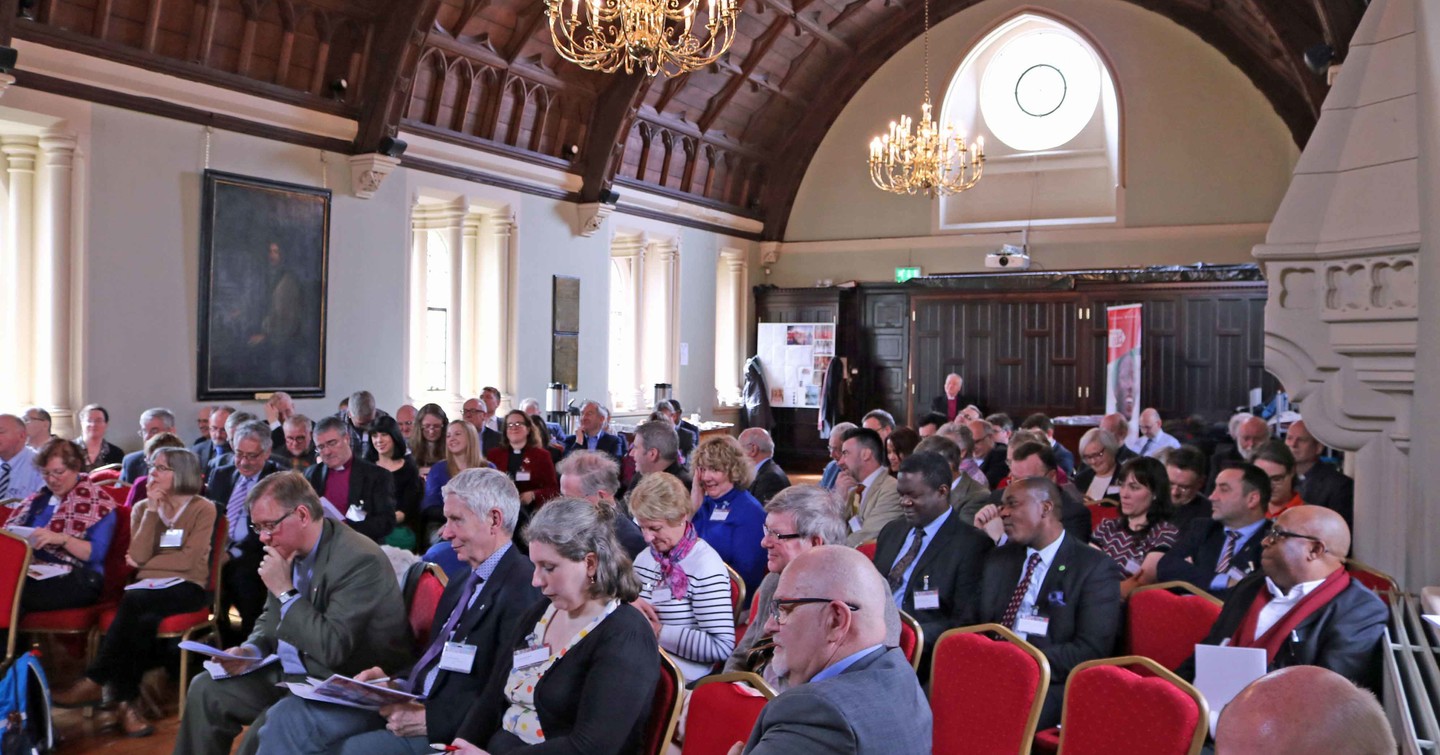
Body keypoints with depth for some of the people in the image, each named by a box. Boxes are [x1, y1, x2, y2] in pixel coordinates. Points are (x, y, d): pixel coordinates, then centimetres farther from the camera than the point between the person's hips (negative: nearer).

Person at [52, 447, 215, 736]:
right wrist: (152, 510, -5)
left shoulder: (203, 509, -1)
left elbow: (188, 560, -11)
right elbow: (138, 556, -3)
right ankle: (127, 701, -31)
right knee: (141, 622, -34)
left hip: (187, 587, -4)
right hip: (150, 587, 4)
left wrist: (145, 562, 0)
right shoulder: (142, 508, 13)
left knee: (133, 602, -35)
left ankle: (92, 682, -28)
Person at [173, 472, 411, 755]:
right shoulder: (289, 548, 3)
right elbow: (270, 618, 20)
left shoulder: (360, 560, -24)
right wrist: (251, 651, -2)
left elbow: (333, 649, -28)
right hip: (287, 671, 9)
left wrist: (285, 591, -23)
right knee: (205, 690, 7)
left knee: (264, 732, -26)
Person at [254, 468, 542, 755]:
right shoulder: (465, 580, 17)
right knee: (287, 715, -2)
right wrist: (393, 681, 4)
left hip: (447, 729, -9)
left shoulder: (523, 587, -16)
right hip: (413, 702, 9)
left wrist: (429, 719, -22)